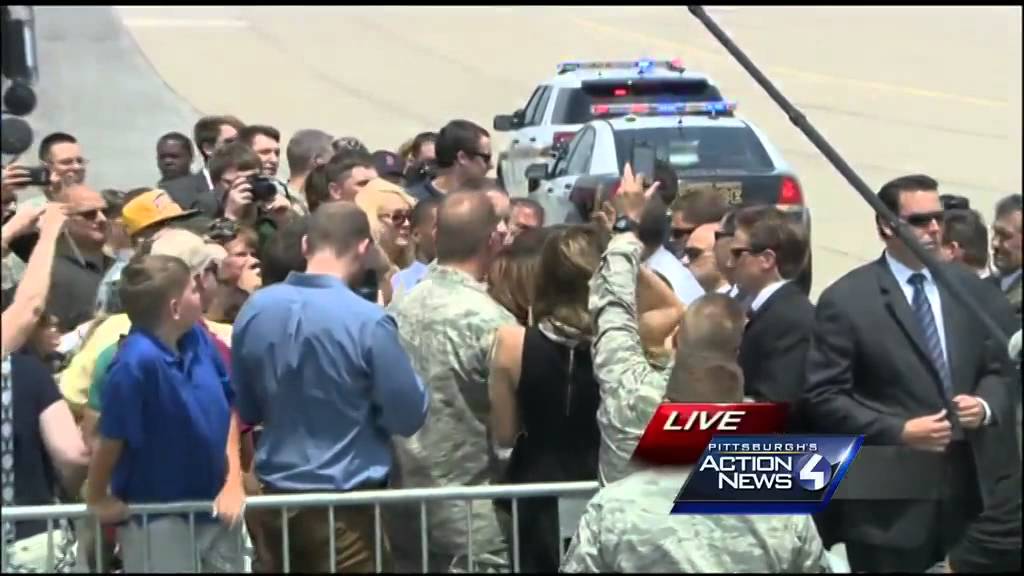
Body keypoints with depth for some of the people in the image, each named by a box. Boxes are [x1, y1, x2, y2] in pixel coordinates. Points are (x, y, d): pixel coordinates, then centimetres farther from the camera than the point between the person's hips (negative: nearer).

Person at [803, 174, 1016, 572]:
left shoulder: (972, 290, 11)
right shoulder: (845, 300, -5)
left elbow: (1000, 369, 17)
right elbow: (822, 397, -8)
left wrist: (987, 406, -6)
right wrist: (899, 432, -16)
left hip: (968, 489, 4)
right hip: (889, 498, -4)